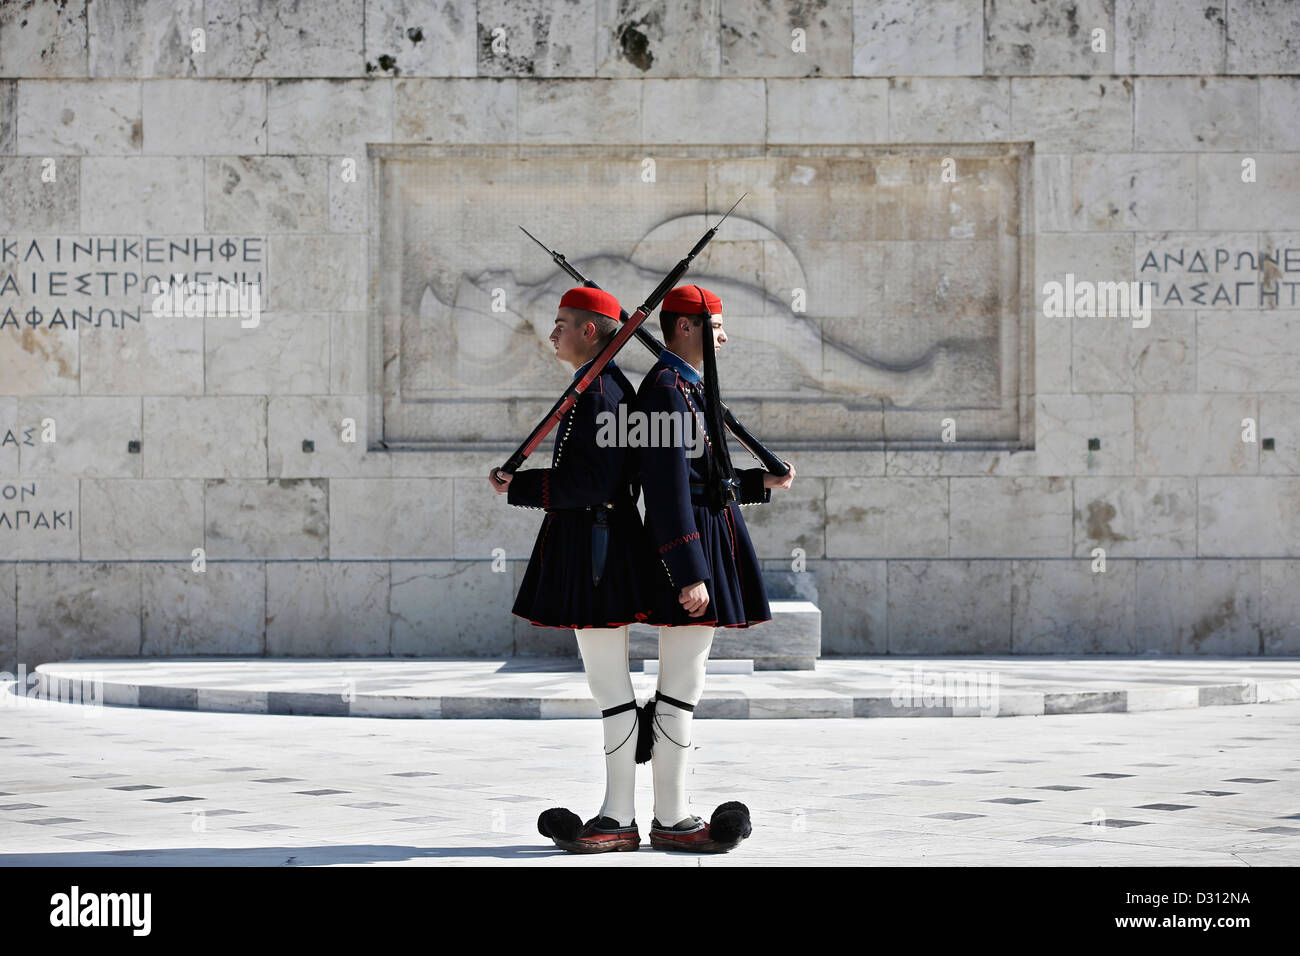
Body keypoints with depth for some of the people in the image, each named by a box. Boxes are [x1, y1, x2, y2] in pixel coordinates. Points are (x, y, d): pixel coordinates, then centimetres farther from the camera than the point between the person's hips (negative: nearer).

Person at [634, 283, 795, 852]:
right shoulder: (668, 386, -14)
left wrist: (761, 483, 25)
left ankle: (670, 812, 18)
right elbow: (669, 486, -20)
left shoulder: (690, 386, 19)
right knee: (682, 689, -7)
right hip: (691, 548, -11)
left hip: (711, 540, 11)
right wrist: (690, 574, -24)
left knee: (680, 686, 13)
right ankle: (672, 822, -3)